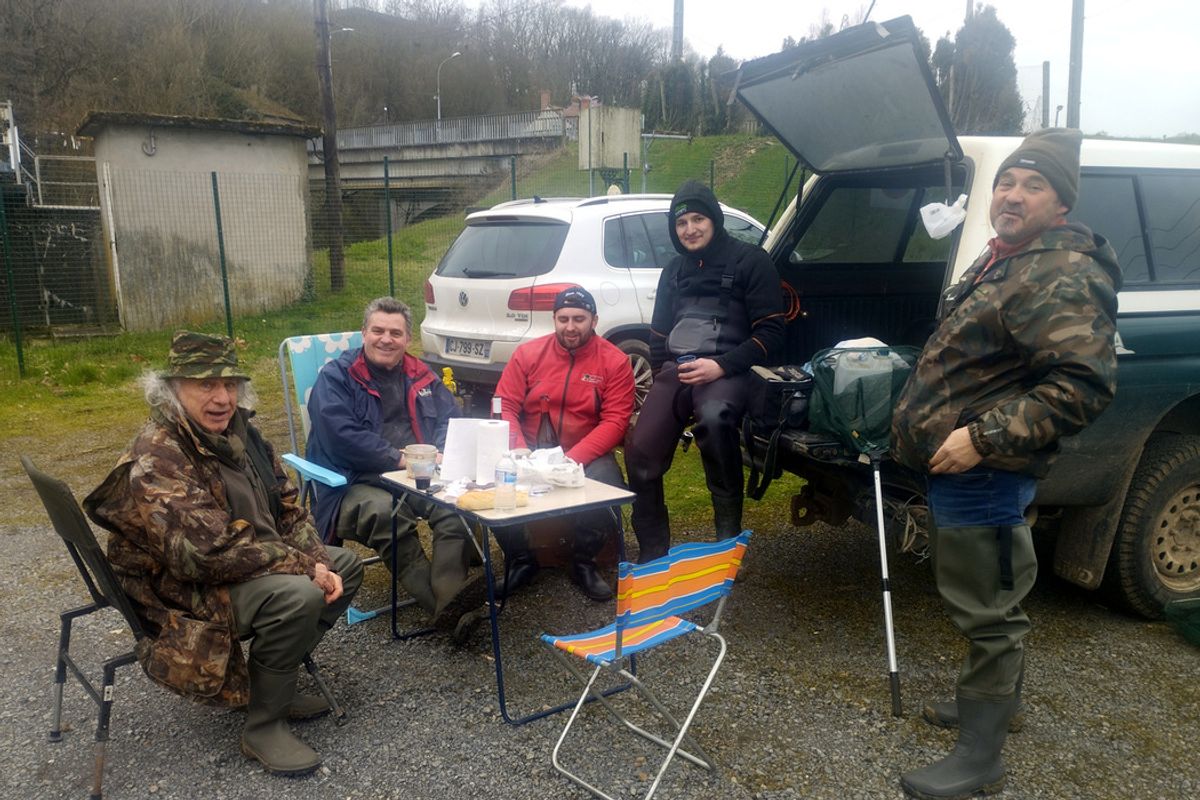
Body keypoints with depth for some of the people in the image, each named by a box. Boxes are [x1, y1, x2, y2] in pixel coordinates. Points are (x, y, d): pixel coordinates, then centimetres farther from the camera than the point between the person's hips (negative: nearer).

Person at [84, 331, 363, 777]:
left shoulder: (235, 432, 3)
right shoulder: (158, 458, -25)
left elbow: (287, 508, 8)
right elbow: (208, 554, -33)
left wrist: (320, 562, -10)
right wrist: (304, 565, -26)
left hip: (253, 565, 9)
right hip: (186, 591, -9)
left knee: (346, 565, 8)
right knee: (297, 596, -31)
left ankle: (272, 680, 14)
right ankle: (262, 727, -9)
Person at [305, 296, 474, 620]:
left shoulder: (420, 375, 20)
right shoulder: (336, 376, 4)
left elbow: (451, 418, 16)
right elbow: (342, 436, -11)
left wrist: (438, 453, -7)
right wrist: (399, 458, -14)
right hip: (358, 484, -4)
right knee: (385, 513, -38)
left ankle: (451, 602, -29)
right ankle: (437, 603, -29)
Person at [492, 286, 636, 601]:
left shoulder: (615, 362, -3)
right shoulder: (527, 354, 3)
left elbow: (615, 421, -10)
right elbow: (505, 406, 0)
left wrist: (574, 458, -23)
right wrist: (520, 453, -18)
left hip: (587, 455, -1)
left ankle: (584, 564, -1)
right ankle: (520, 560, 2)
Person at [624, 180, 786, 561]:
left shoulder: (749, 261, 3)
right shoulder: (674, 271, 22)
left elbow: (770, 332, -5)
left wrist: (721, 367, -15)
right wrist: (661, 379, 14)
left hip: (726, 370, -5)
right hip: (676, 370, 6)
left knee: (713, 417, -40)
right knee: (640, 452, -12)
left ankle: (729, 530, -24)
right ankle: (652, 554, 7)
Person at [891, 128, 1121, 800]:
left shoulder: (1063, 277, -18)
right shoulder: (1003, 261, 16)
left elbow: (1086, 383, -27)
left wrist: (984, 436, -27)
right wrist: (921, 420, 25)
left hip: (985, 475, -11)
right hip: (962, 467, 11)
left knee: (988, 609, -1)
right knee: (992, 598, 24)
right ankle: (999, 696, 42)